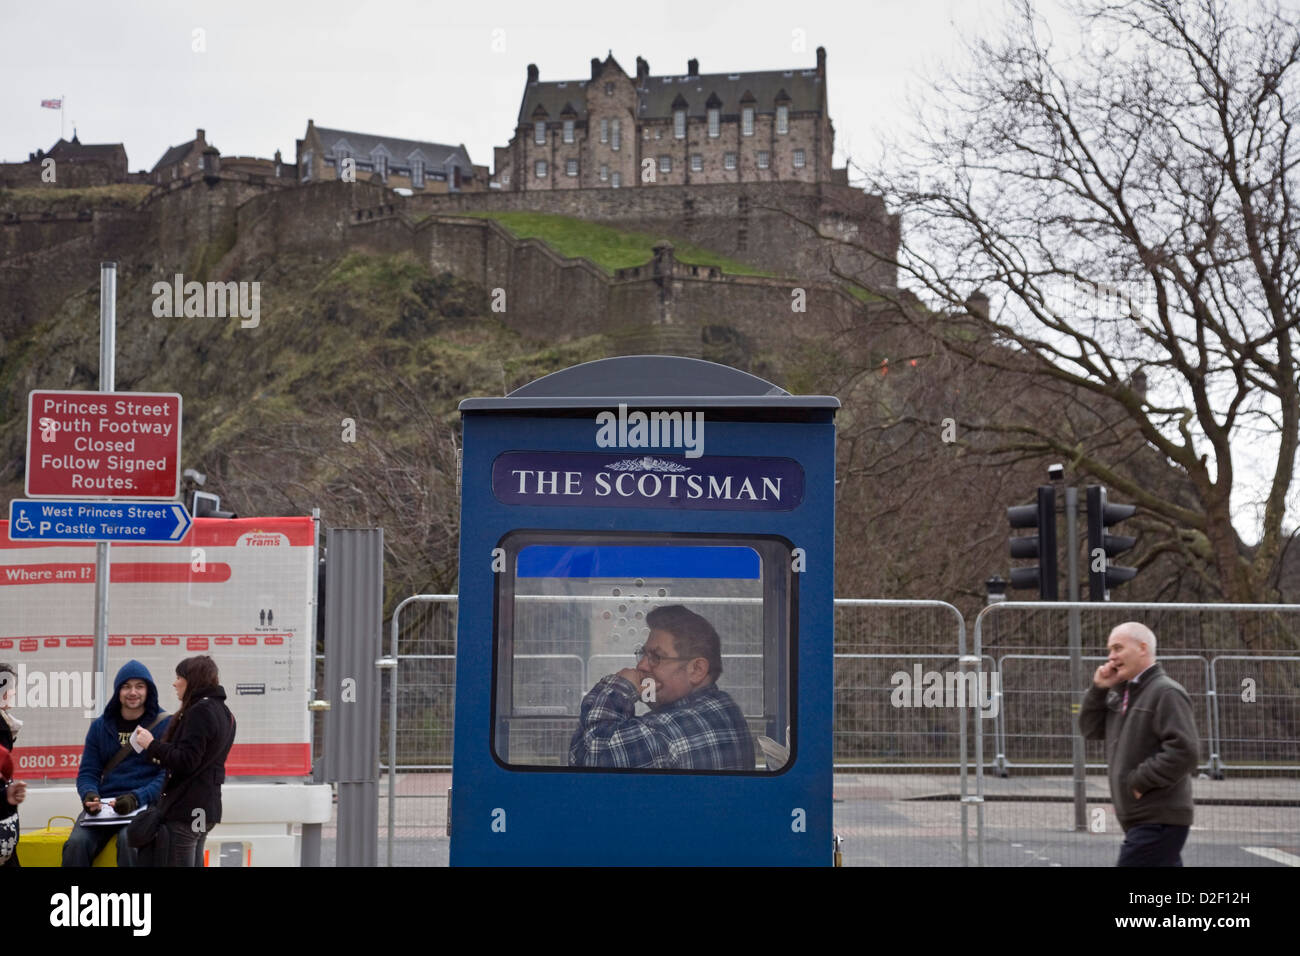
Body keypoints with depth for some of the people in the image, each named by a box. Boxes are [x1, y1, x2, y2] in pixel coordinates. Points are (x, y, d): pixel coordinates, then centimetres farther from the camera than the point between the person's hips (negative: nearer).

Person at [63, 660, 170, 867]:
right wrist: (89, 794, -10)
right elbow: (88, 772, 13)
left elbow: (168, 775, -3)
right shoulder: (100, 726, 16)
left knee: (129, 840, -35)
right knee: (77, 843, -25)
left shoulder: (165, 724, 4)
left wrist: (137, 798, -18)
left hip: (146, 804, -4)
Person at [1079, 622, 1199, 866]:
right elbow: (1091, 729, 17)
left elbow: (1183, 750, -21)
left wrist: (1139, 781, -18)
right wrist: (1098, 689, 4)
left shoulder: (1166, 693, -12)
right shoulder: (1121, 693, 15)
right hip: (1138, 817, 9)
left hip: (1158, 820, -9)